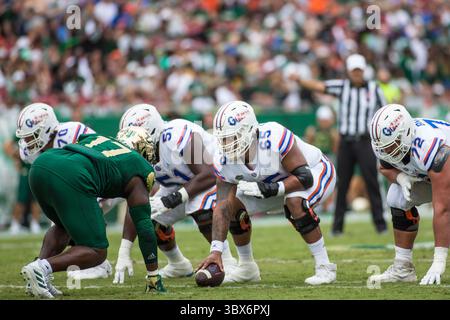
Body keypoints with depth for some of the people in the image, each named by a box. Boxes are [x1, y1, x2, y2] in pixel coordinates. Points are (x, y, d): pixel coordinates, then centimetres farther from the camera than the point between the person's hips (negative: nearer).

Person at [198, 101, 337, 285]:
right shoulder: (225, 161, -21)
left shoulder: (274, 138, -39)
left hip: (315, 172, -6)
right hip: (278, 183, 6)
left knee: (295, 202, -36)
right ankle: (247, 267, 11)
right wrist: (216, 251, -31)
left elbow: (305, 177, -34)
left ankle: (324, 267, -24)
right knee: (235, 204, -6)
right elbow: (222, 209, -22)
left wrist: (271, 189, -45)